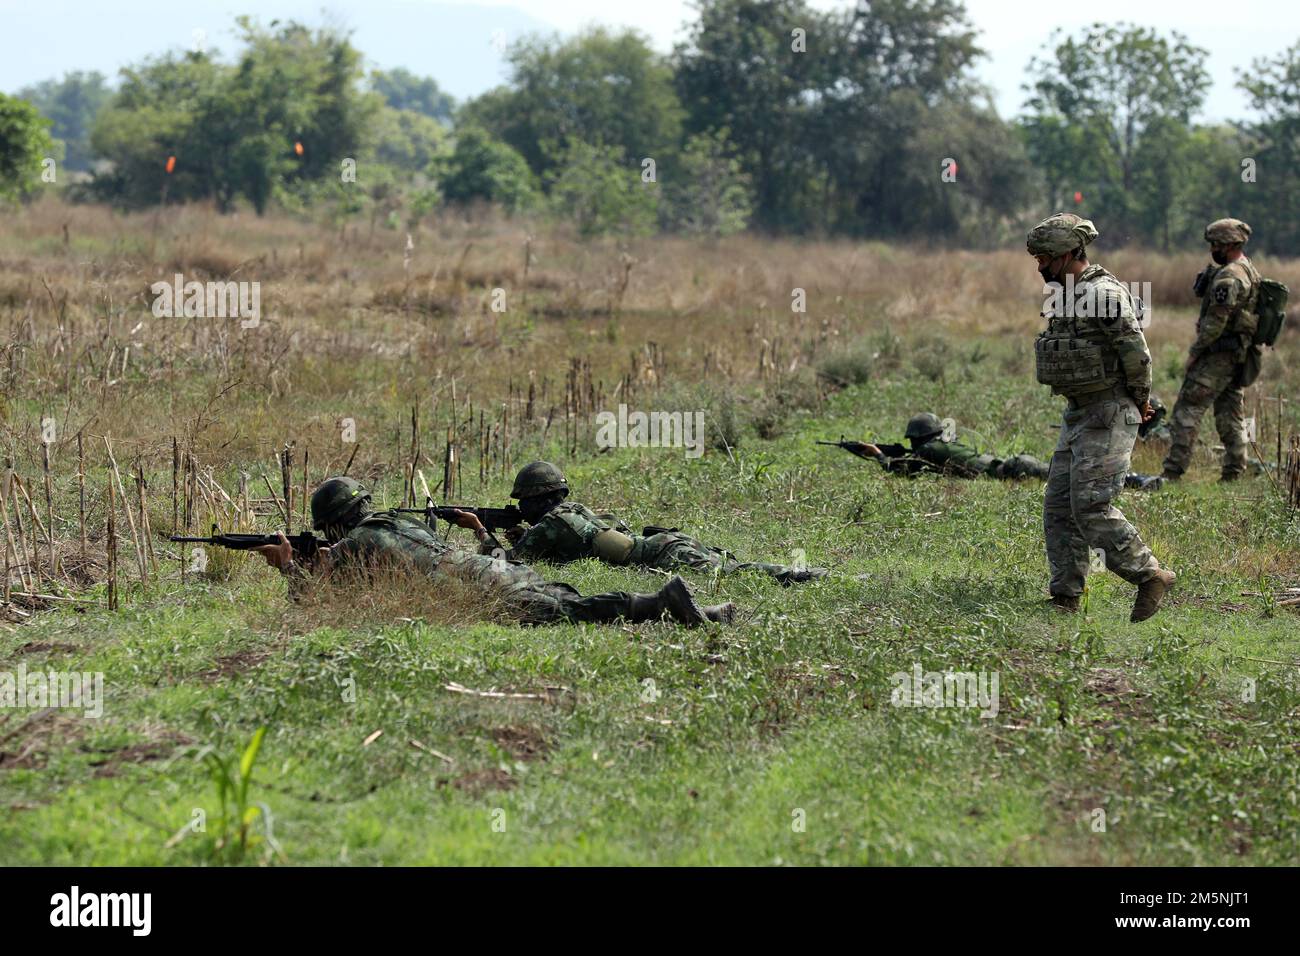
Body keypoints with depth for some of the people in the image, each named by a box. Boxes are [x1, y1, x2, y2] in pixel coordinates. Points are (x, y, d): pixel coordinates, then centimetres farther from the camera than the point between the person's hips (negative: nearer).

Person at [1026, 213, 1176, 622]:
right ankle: (1065, 597, 8)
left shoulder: (1105, 294, -18)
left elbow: (1137, 355, -19)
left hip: (1108, 417, -10)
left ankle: (1149, 575, -1)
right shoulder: (1065, 296, 12)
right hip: (1078, 415, 10)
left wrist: (1137, 404, -4)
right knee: (1058, 506, 5)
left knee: (1090, 506, -13)